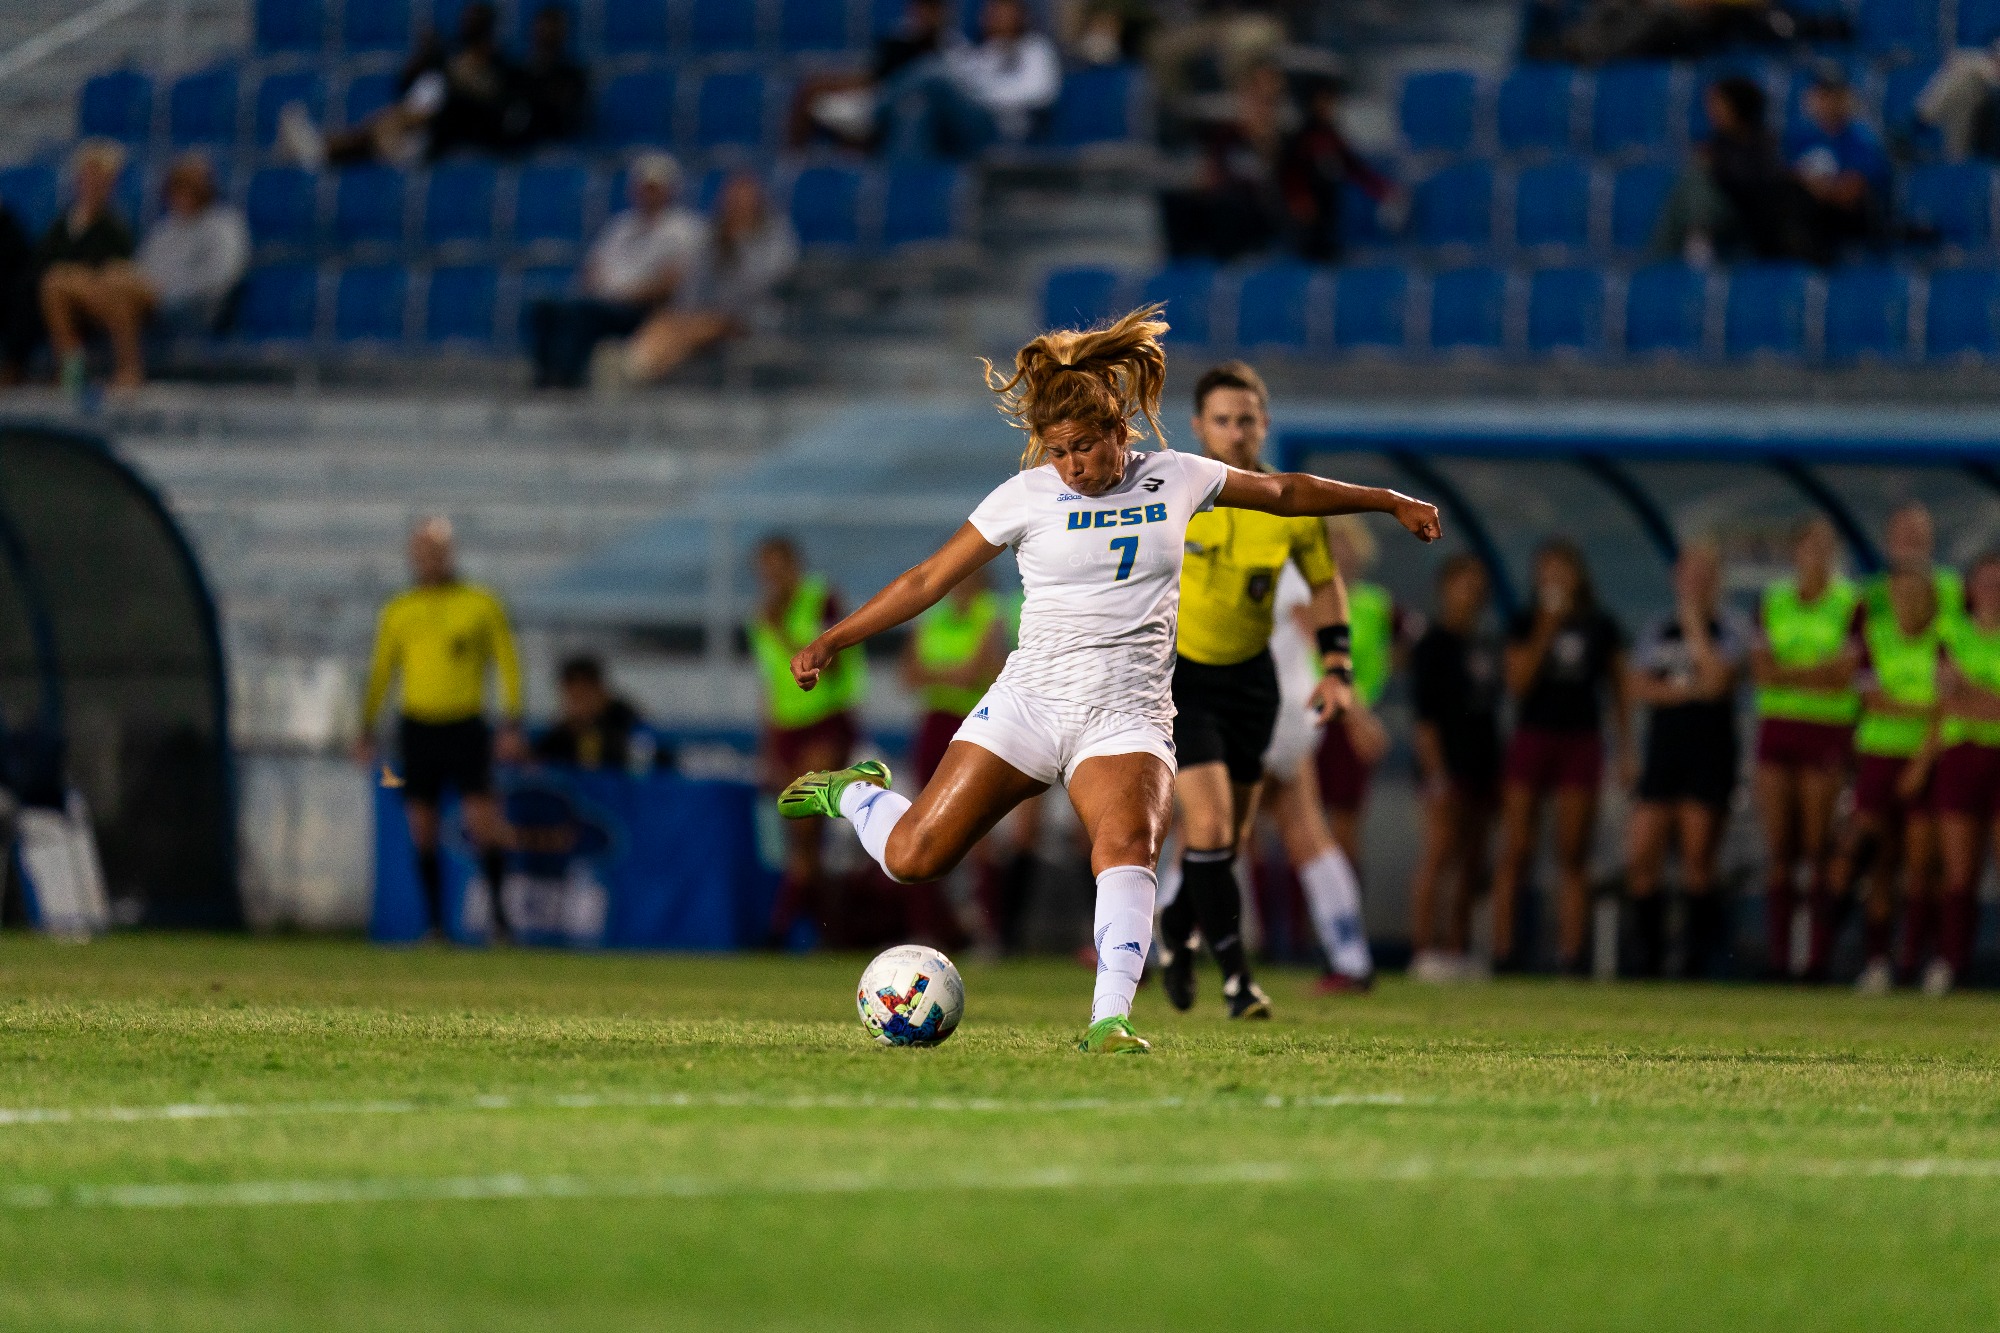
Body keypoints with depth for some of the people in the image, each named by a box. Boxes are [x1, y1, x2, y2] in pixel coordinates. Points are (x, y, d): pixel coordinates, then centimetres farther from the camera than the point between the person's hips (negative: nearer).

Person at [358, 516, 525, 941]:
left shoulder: (481, 605, 3)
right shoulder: (398, 611, 10)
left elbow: (508, 667, 4)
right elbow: (381, 672, 17)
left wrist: (511, 726, -5)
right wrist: (366, 729, 11)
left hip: (465, 727, -3)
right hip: (417, 727, 3)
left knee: (481, 818, -13)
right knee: (422, 826, 0)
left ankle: (499, 911, -3)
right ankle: (435, 920, 7)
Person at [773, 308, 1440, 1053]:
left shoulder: (1177, 480, 6)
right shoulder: (1029, 496, 0)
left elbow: (1285, 493, 22)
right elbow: (930, 580, 5)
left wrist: (1389, 502, 27)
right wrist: (832, 641, 1)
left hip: (1127, 715, 0)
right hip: (1030, 703, 0)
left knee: (1127, 845, -30)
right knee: (912, 858, -5)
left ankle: (1109, 1020, -37)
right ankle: (856, 794, 28)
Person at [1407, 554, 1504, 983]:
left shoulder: (1485, 648, 18)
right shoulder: (1433, 645, -6)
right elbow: (1424, 714, -12)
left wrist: (1495, 774, 19)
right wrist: (1436, 772, -19)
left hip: (1479, 767, 8)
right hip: (1447, 765, -8)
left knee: (1472, 864, 7)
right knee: (1438, 854, -13)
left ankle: (1458, 951, 11)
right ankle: (1425, 951, -15)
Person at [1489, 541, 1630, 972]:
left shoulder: (1600, 628, 7)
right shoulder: (1526, 624, 5)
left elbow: (1618, 692, 12)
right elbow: (1518, 683, -6)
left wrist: (1625, 752, 7)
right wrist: (1545, 632, -11)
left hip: (1581, 742, 1)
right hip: (1532, 738, -1)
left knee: (1573, 855, 0)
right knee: (1516, 852, -5)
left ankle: (1571, 954, -1)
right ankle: (1503, 949, -4)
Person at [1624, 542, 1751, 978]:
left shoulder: (1730, 628, 1)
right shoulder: (1658, 631, 14)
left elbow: (1715, 680, -15)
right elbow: (1638, 688, 4)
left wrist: (1694, 619, -9)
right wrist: (1688, 691, -11)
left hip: (1710, 757, -4)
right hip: (1662, 752, 4)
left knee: (1697, 862, -7)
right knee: (1641, 859, -2)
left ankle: (1698, 958, -2)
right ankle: (1648, 955, 7)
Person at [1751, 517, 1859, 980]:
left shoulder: (1850, 603, 0)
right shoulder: (1773, 601, 11)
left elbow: (1844, 676, -7)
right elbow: (1762, 672, 2)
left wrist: (1787, 673, -8)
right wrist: (1817, 673, -8)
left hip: (1828, 730, -3)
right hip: (1777, 728, 3)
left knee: (1818, 848, -6)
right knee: (1778, 847, 0)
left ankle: (1818, 956, -6)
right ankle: (1776, 955, 0)